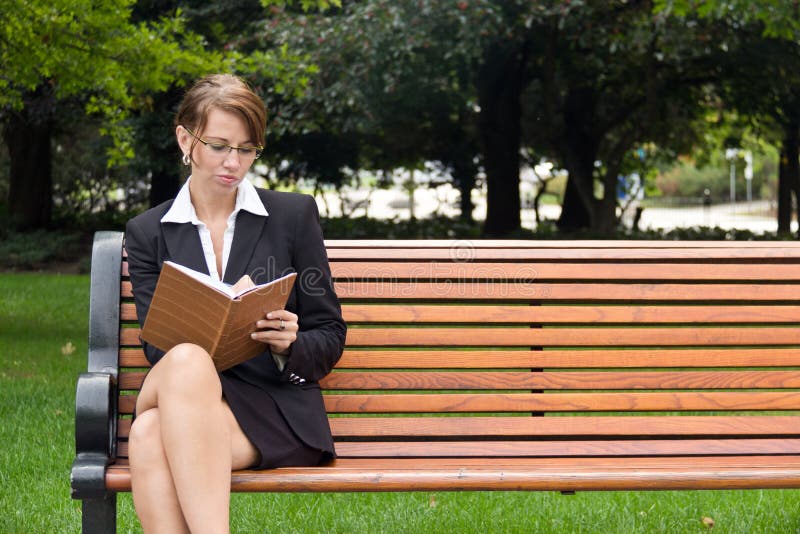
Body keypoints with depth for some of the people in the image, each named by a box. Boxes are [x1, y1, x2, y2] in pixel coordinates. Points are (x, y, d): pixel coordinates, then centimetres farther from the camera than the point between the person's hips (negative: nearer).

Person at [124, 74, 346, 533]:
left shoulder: (295, 215, 10)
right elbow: (156, 348, 7)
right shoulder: (148, 233, 15)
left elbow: (330, 337, 12)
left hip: (278, 410, -2)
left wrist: (289, 345, -12)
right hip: (186, 394, 2)